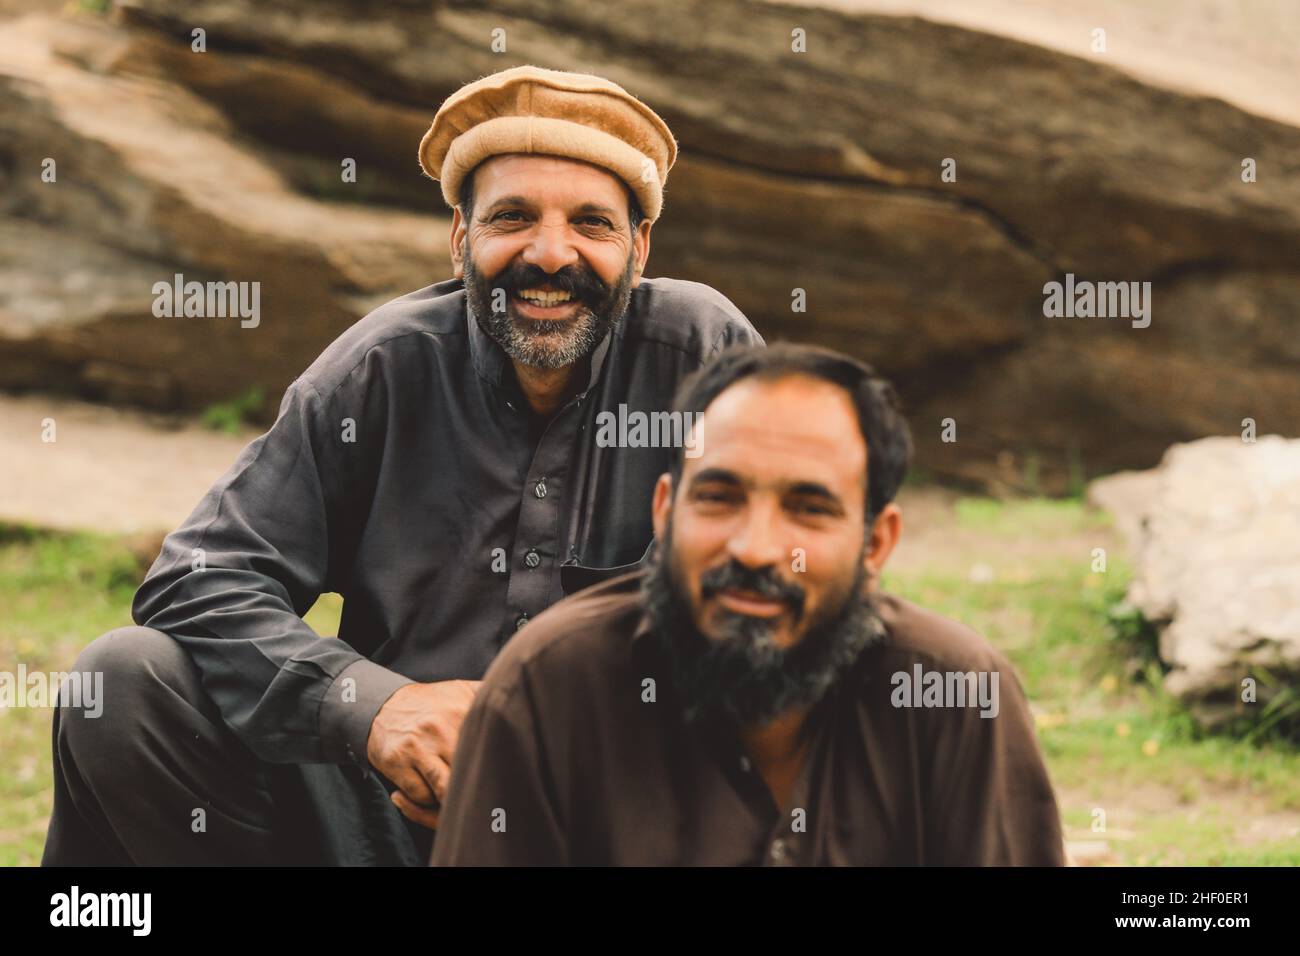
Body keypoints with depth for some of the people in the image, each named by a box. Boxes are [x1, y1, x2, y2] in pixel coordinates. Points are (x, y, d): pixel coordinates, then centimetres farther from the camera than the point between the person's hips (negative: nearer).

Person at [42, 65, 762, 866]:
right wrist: (371, 706, -23)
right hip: (383, 805, 2)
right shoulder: (391, 364, 2)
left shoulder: (704, 350, -2)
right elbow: (200, 581, -4)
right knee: (124, 679, -17)